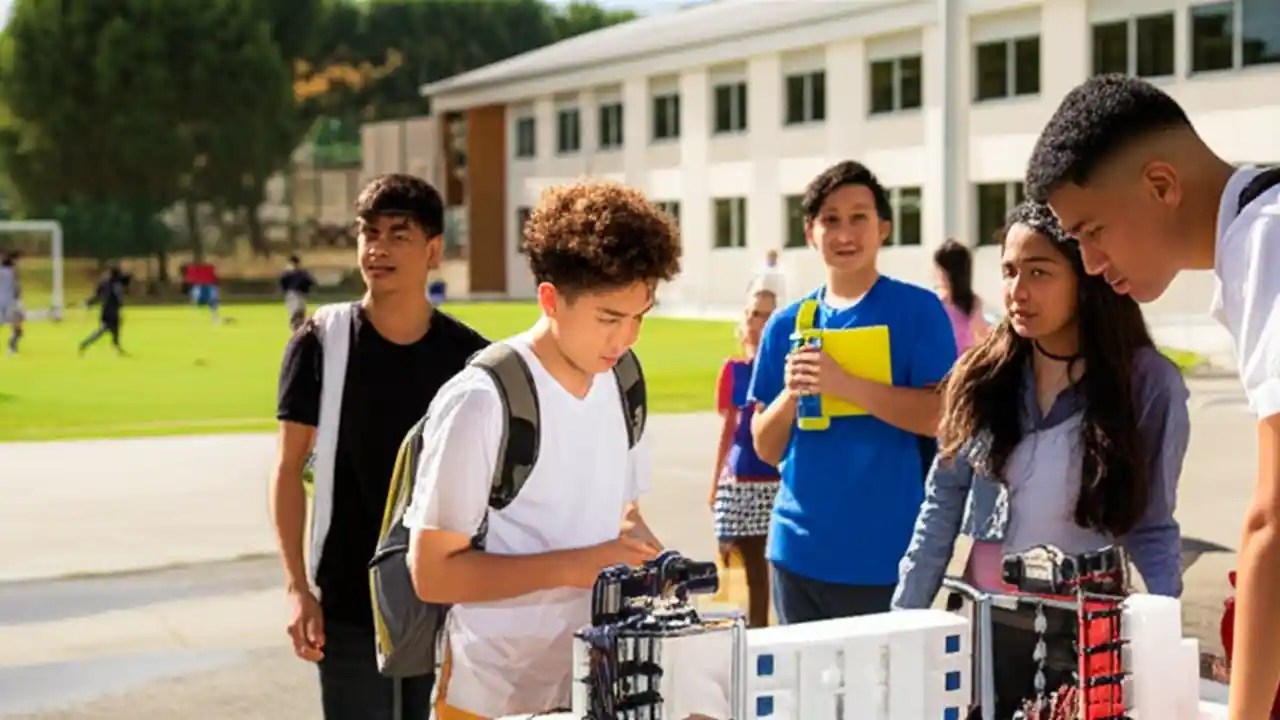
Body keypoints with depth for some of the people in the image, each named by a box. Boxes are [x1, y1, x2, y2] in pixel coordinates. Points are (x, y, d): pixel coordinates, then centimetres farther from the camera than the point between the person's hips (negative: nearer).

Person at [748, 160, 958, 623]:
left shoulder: (917, 310, -2)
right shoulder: (786, 324, 9)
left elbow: (938, 417, -12)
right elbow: (766, 448, 8)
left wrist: (844, 384, -20)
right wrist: (791, 393, -12)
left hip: (886, 555, -4)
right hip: (799, 550, 4)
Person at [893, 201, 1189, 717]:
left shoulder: (1147, 381, -8)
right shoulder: (982, 377, -1)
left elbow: (1152, 529, -2)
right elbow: (942, 505, 5)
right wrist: (904, 621, 3)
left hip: (1087, 634, -2)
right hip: (984, 623, 2)